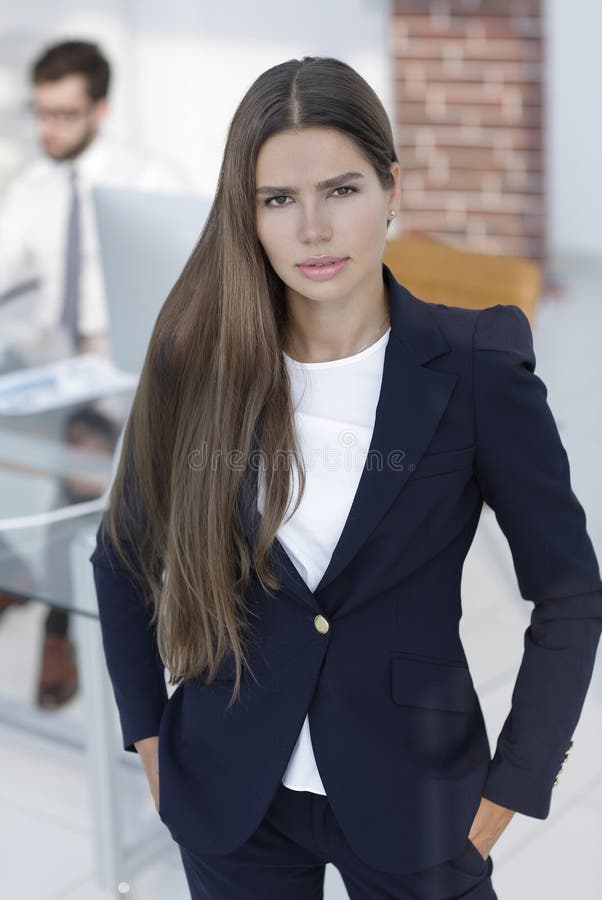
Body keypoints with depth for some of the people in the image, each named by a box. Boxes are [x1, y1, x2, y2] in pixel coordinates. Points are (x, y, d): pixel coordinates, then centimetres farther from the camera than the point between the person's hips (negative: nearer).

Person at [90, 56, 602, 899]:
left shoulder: (476, 370, -12)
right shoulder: (198, 361, -7)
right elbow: (123, 556, 6)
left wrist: (508, 792, -6)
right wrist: (150, 738, 5)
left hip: (411, 802, -1)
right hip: (230, 796, 2)